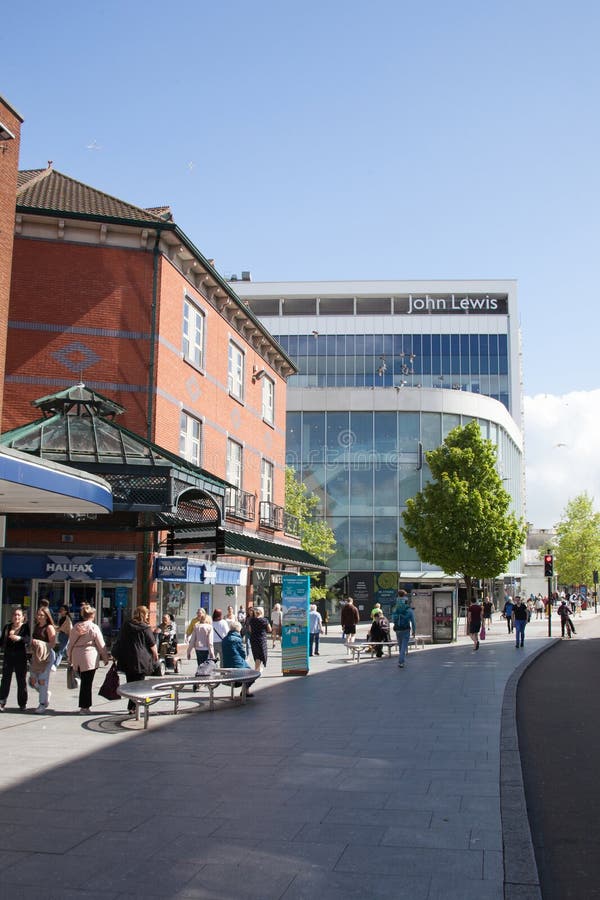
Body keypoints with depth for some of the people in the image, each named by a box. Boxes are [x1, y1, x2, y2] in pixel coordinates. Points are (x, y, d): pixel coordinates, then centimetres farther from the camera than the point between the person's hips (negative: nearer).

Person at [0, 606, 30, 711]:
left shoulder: (25, 627, -2)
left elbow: (28, 640, -19)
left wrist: (19, 638, -37)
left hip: (20, 657, -2)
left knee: (21, 680, 5)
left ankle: (22, 704, 15)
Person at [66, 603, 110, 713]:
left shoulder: (75, 627, 7)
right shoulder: (94, 627, -7)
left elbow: (70, 644, 13)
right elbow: (101, 645, -3)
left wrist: (69, 657, 24)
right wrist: (105, 658, 7)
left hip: (76, 657, 5)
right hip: (90, 657, -5)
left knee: (84, 681, 14)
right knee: (87, 682, 0)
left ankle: (85, 706, 15)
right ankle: (84, 707, 2)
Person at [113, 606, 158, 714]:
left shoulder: (125, 625, 6)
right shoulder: (145, 628, -11)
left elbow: (119, 641, 13)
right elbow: (152, 645, -8)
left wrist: (118, 656, 22)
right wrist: (155, 655, 8)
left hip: (126, 659, 5)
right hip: (141, 660, -5)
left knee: (130, 683, 15)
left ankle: (131, 706, 21)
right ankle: (132, 707, -3)